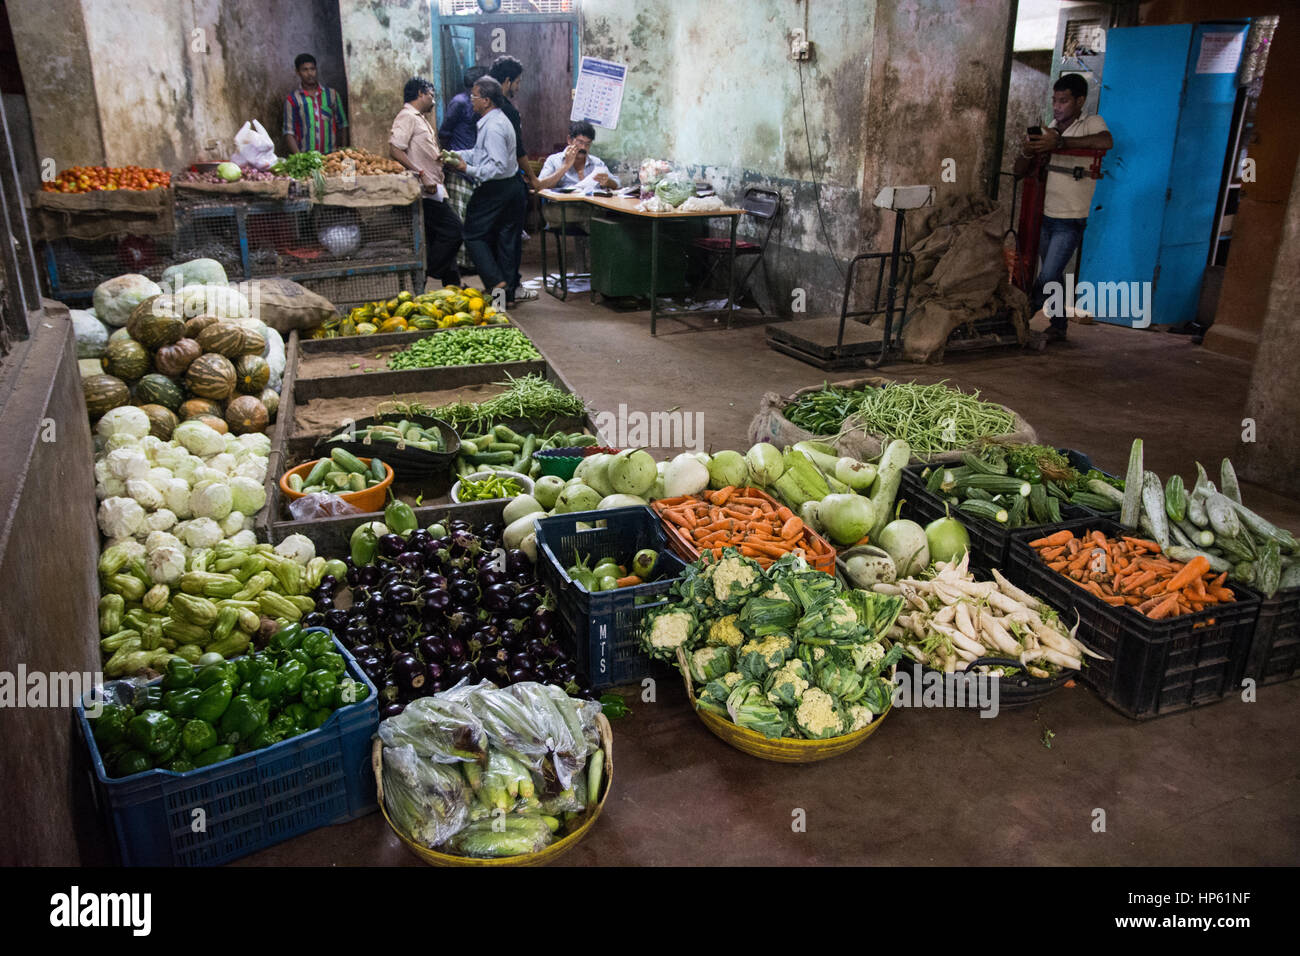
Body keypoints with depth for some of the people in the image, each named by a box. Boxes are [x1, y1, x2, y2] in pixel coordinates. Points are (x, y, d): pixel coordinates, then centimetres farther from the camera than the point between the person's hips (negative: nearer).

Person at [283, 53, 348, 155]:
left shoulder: (332, 94, 13)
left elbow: (342, 125, 15)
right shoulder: (292, 99, 7)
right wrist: (299, 157, -11)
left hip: (331, 155, 1)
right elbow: (289, 132, 3)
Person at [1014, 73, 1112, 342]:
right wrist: (1027, 152, -14)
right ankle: (1059, 324, 28)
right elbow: (1020, 171, 8)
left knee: (1048, 278, -13)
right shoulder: (1050, 130, 11)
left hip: (1070, 221, -6)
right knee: (1053, 278, 15)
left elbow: (1106, 142, -30)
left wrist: (1059, 142, -35)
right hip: (1045, 216, 6)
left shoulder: (1091, 123, -5)